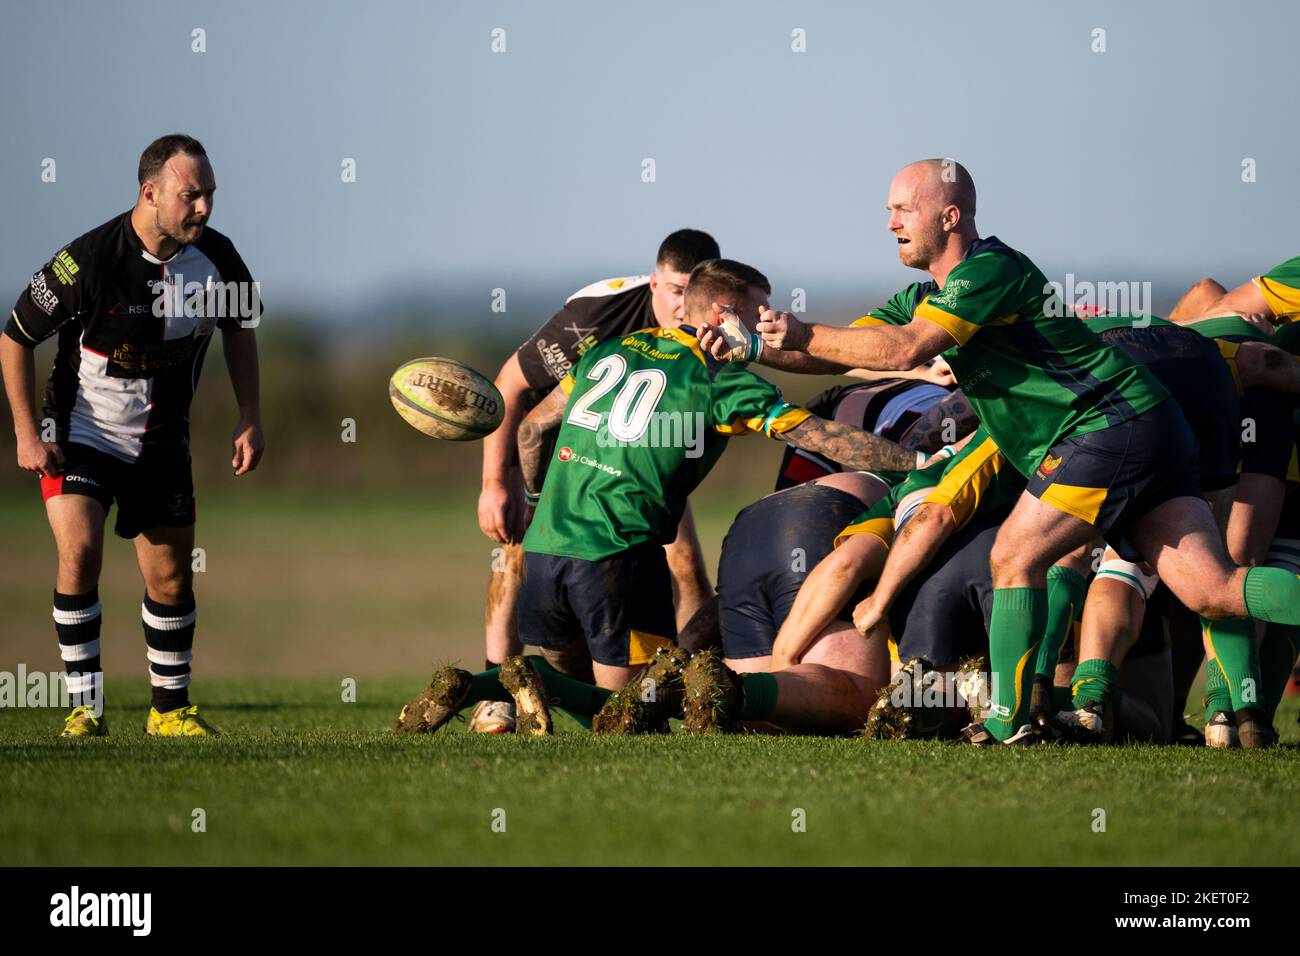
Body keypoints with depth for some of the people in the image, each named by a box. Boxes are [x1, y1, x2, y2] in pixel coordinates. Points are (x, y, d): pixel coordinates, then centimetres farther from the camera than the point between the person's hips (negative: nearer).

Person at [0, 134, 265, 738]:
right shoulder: (90, 259, -24)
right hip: (80, 433, -4)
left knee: (171, 579, 6)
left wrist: (250, 418, 5)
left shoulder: (215, 257, -11)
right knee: (80, 552, -22)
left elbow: (239, 326, 12)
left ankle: (171, 708, 23)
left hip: (161, 440, 4)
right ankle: (86, 707, -13)